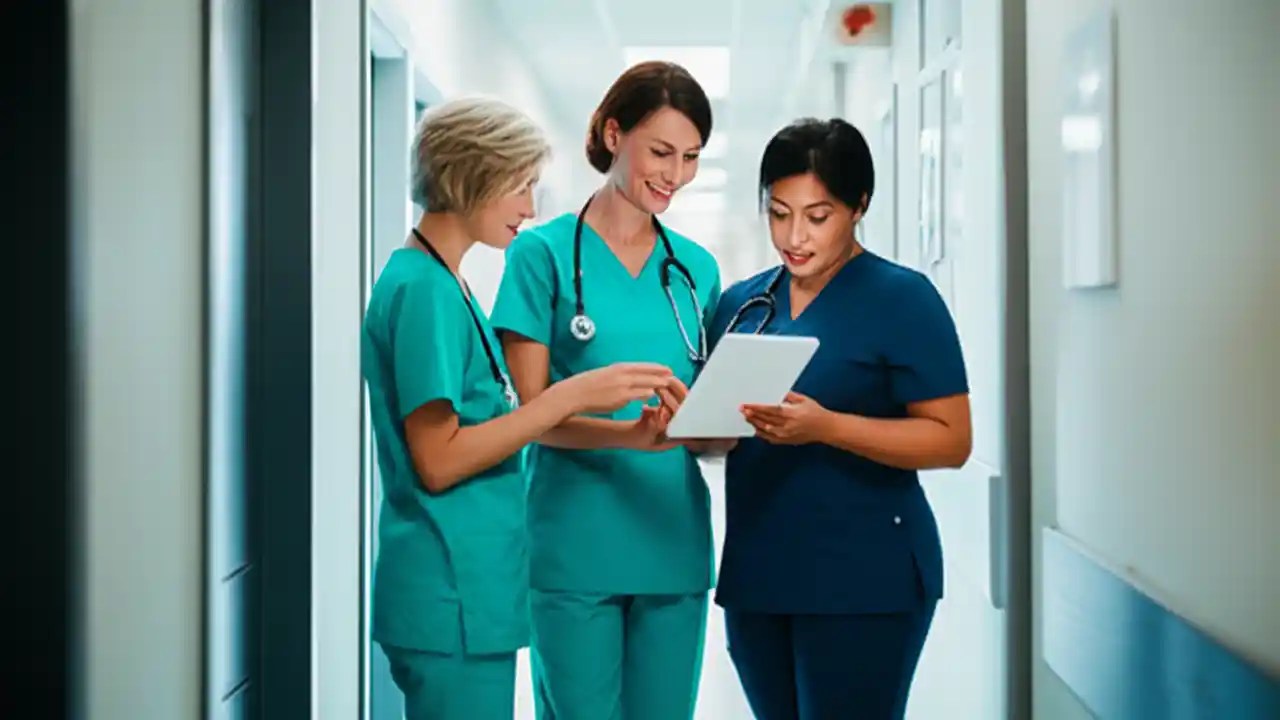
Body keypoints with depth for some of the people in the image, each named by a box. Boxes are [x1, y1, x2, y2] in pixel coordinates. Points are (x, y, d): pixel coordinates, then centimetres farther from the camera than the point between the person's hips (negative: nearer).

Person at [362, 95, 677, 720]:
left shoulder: (441, 284, 14)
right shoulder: (423, 289, -15)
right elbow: (438, 461, -19)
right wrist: (571, 395, -18)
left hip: (474, 595, 10)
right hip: (453, 599, -10)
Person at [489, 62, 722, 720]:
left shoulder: (696, 268, 12)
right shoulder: (545, 253, -3)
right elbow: (533, 411, -7)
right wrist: (630, 434, -24)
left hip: (674, 541, 5)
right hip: (576, 546, -4)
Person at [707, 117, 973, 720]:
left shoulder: (901, 298, -7)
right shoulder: (740, 303, 10)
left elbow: (951, 439, -12)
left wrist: (826, 427, -23)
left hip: (865, 578, -5)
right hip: (755, 574, 6)